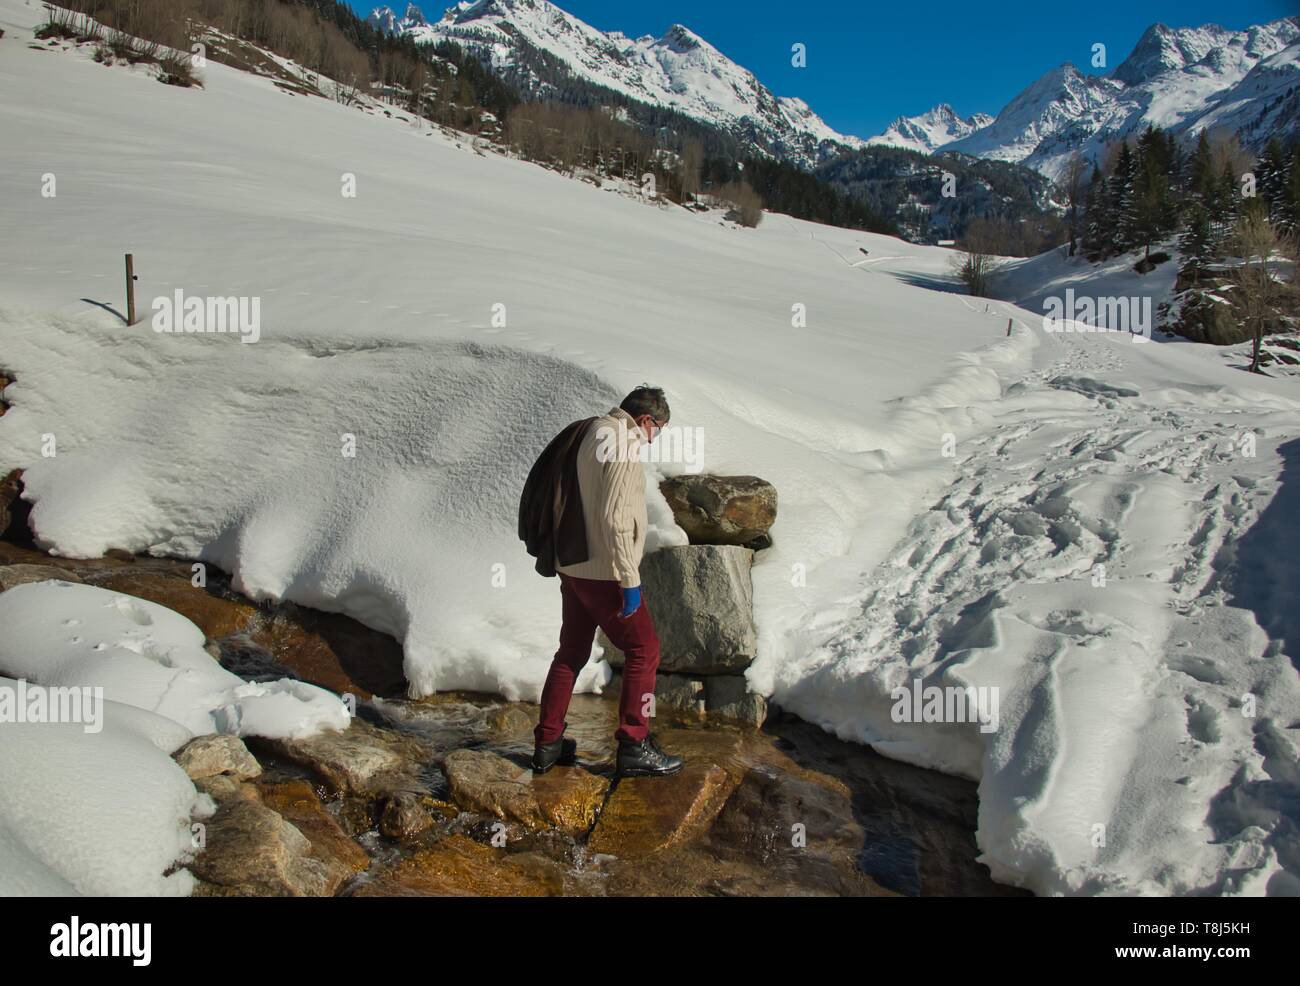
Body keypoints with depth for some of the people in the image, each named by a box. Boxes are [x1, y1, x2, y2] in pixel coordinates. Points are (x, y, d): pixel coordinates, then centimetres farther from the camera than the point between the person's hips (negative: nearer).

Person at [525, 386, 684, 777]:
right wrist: (630, 579, -20)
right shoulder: (622, 445, -17)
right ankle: (634, 747, 9)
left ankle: (547, 744, 24)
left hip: (572, 566, 9)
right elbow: (615, 518, -24)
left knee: (571, 653, 17)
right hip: (604, 572, -9)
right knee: (643, 651, 4)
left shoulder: (587, 434, 10)